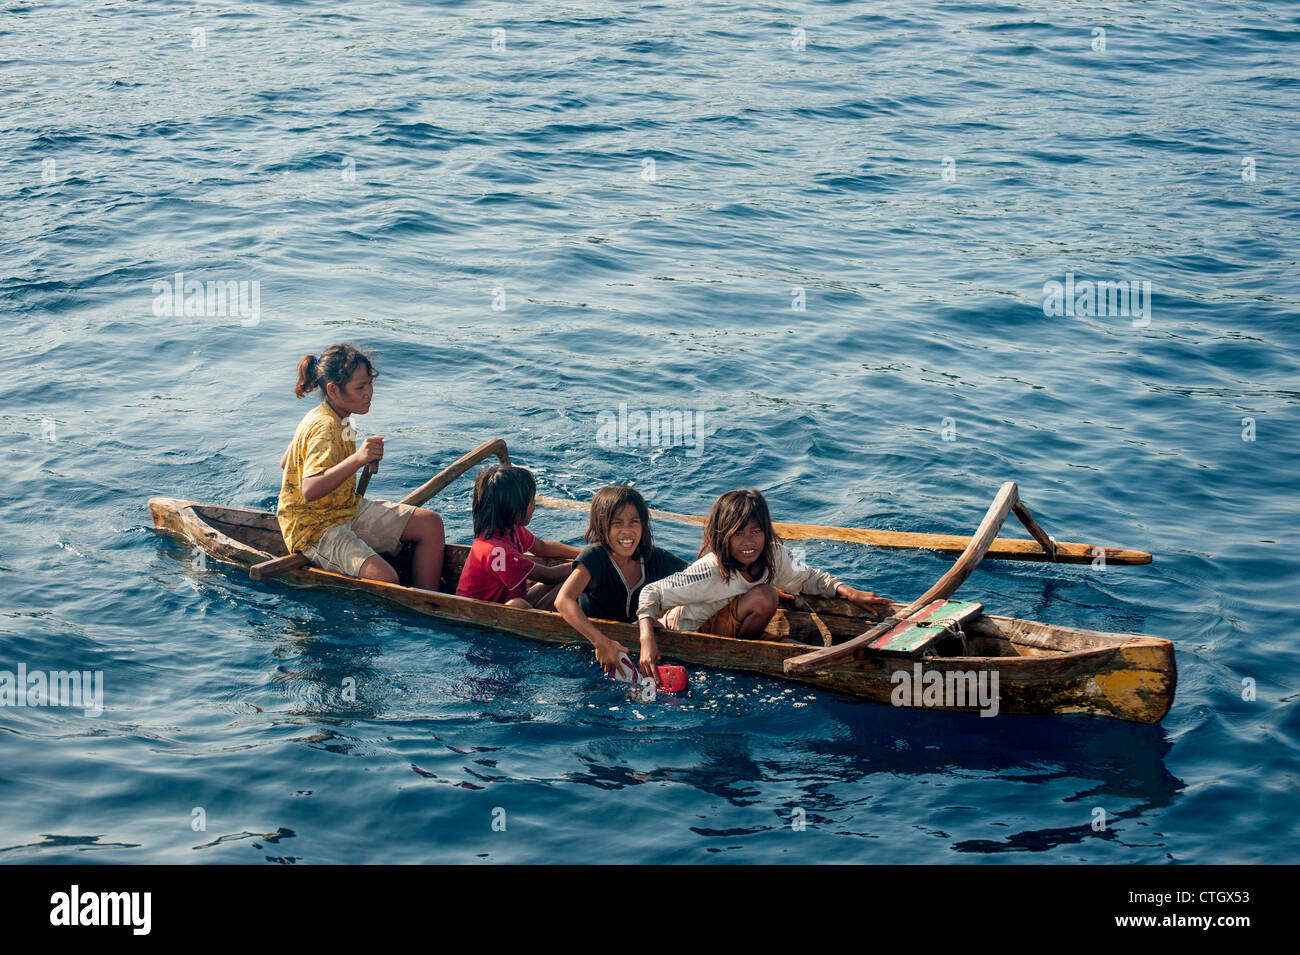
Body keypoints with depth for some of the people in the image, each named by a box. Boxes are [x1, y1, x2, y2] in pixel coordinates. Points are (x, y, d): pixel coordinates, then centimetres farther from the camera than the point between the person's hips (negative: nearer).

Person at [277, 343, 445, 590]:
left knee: (430, 523, 0)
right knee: (385, 579, -33)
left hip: (348, 511, 10)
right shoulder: (325, 429, -24)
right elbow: (309, 491, -39)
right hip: (315, 531, -10)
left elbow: (285, 462, 19)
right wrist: (356, 460, -47)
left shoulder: (320, 416, 7)